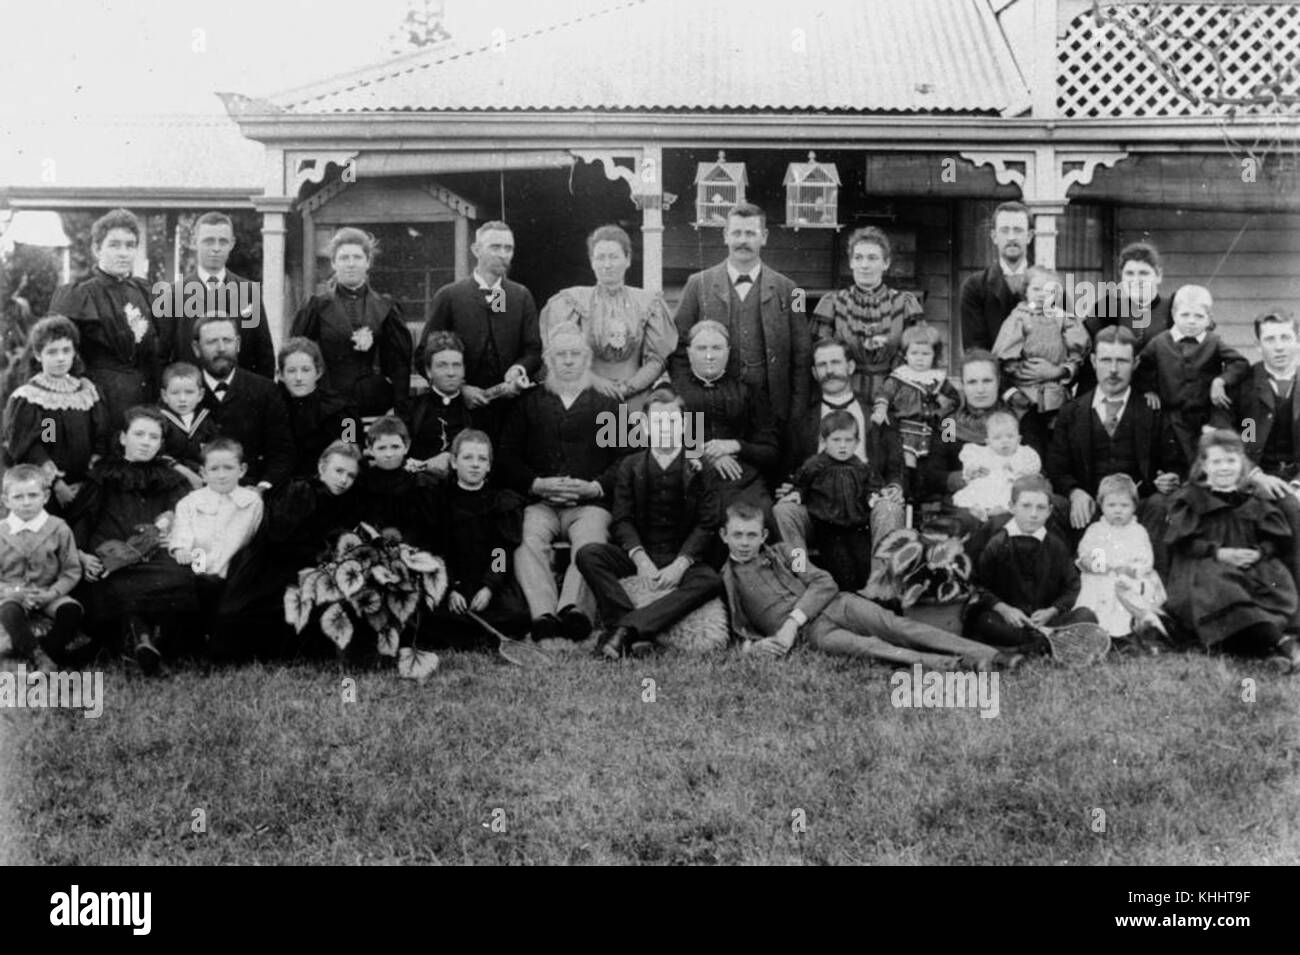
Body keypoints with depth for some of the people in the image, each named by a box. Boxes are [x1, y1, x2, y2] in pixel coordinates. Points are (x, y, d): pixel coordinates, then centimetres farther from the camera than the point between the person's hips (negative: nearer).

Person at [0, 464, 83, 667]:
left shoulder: (59, 529, -3)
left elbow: (71, 571, 0)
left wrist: (52, 593, -16)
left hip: (48, 594, 1)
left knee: (72, 610, -28)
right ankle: (39, 657, -22)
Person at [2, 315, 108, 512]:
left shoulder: (87, 391, 8)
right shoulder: (25, 398, -4)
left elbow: (100, 442, 6)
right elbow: (28, 450, -10)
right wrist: (57, 486, -16)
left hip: (84, 492, 4)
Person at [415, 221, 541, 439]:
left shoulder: (522, 296, 11)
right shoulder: (448, 296, 2)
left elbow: (534, 350, 8)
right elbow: (424, 355, 0)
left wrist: (519, 369, -14)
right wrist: (459, 388, -11)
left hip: (512, 408, 2)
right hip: (463, 407, -2)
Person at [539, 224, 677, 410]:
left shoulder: (648, 302, 5)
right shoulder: (573, 300, 2)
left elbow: (658, 358, 3)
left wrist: (628, 387, -10)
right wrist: (593, 379, -15)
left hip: (634, 399, 1)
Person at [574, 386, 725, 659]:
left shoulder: (702, 468, 9)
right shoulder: (630, 466, 15)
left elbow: (708, 524, 0)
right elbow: (622, 521, 5)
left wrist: (680, 564, -16)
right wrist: (640, 558, -16)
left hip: (684, 559, -1)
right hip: (639, 557, 2)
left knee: (710, 582, -35)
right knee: (588, 555, -24)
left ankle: (623, 629, -43)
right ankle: (628, 628, -36)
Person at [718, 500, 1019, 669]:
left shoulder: (781, 553, 16)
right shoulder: (726, 580, 12)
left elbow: (824, 582, 5)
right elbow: (738, 629, 14)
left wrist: (792, 622, -10)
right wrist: (754, 644, -11)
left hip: (831, 603, 3)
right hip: (812, 631, -3)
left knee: (896, 625, -19)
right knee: (859, 645, -32)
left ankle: (985, 654, -27)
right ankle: (933, 663, -50)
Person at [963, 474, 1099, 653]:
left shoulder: (1057, 546, 11)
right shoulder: (996, 543, 4)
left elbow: (1072, 588, 9)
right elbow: (979, 587, -2)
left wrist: (1051, 611, -9)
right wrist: (1003, 609, -18)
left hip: (1044, 619, 3)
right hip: (1008, 621, -2)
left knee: (1086, 615, -21)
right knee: (981, 620, -34)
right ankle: (1046, 642, -36)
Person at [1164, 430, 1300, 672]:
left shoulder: (1254, 500, 18)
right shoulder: (1190, 498, 10)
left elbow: (1279, 539, 12)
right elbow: (1182, 543, -2)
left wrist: (1258, 553, -10)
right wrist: (1218, 553, -16)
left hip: (1252, 565, 4)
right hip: (1202, 567, -4)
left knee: (1277, 579, -28)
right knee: (1218, 586, -37)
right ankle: (1280, 641, -50)